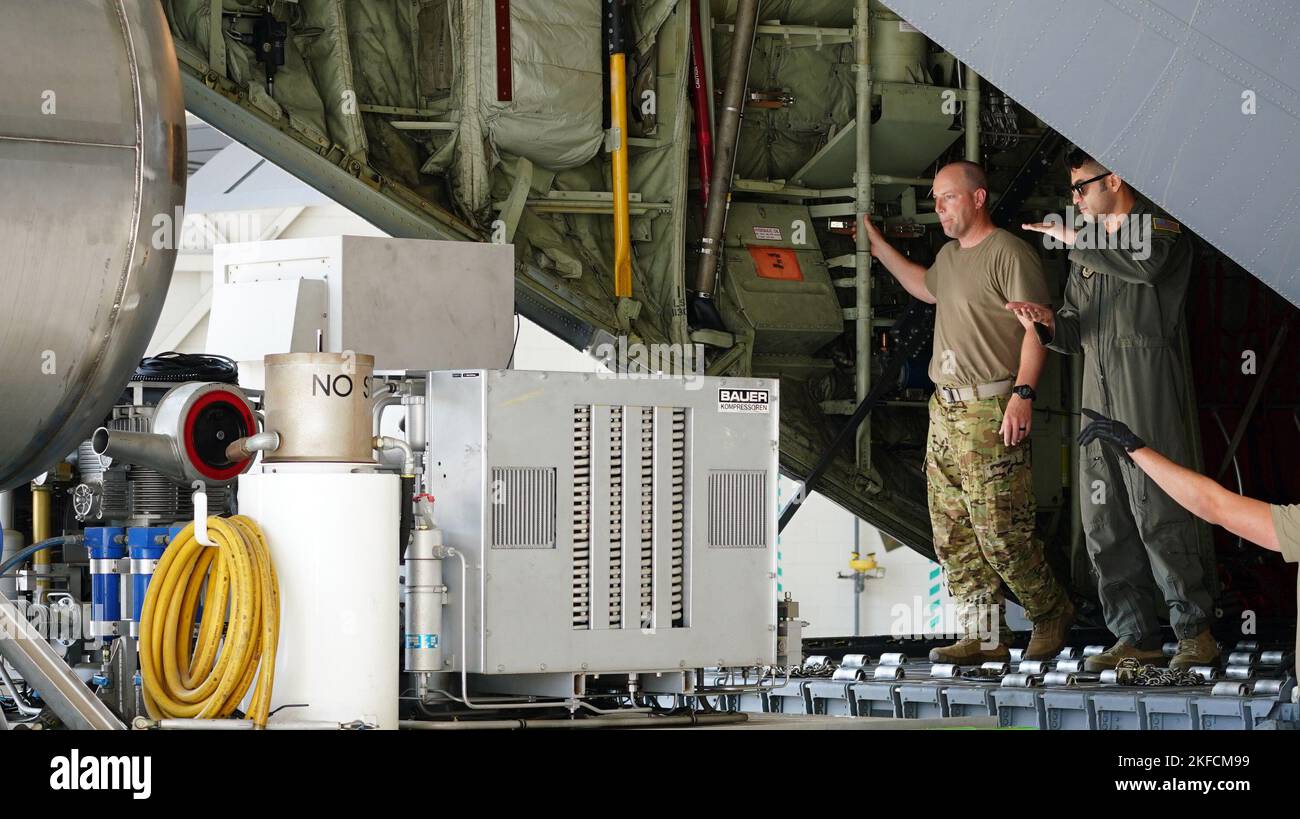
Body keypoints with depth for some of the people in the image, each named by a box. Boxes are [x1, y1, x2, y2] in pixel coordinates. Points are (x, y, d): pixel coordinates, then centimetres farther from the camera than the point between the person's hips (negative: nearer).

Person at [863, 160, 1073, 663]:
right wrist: (879, 249, 35)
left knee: (999, 531, -9)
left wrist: (1023, 393, -23)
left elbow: (1035, 327, -15)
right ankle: (984, 637, 10)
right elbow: (926, 287, 41)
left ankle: (1051, 615, 10)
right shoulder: (950, 256, 17)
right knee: (952, 533, 6)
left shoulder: (1008, 253, -10)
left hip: (991, 413, -9)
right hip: (945, 411, 9)